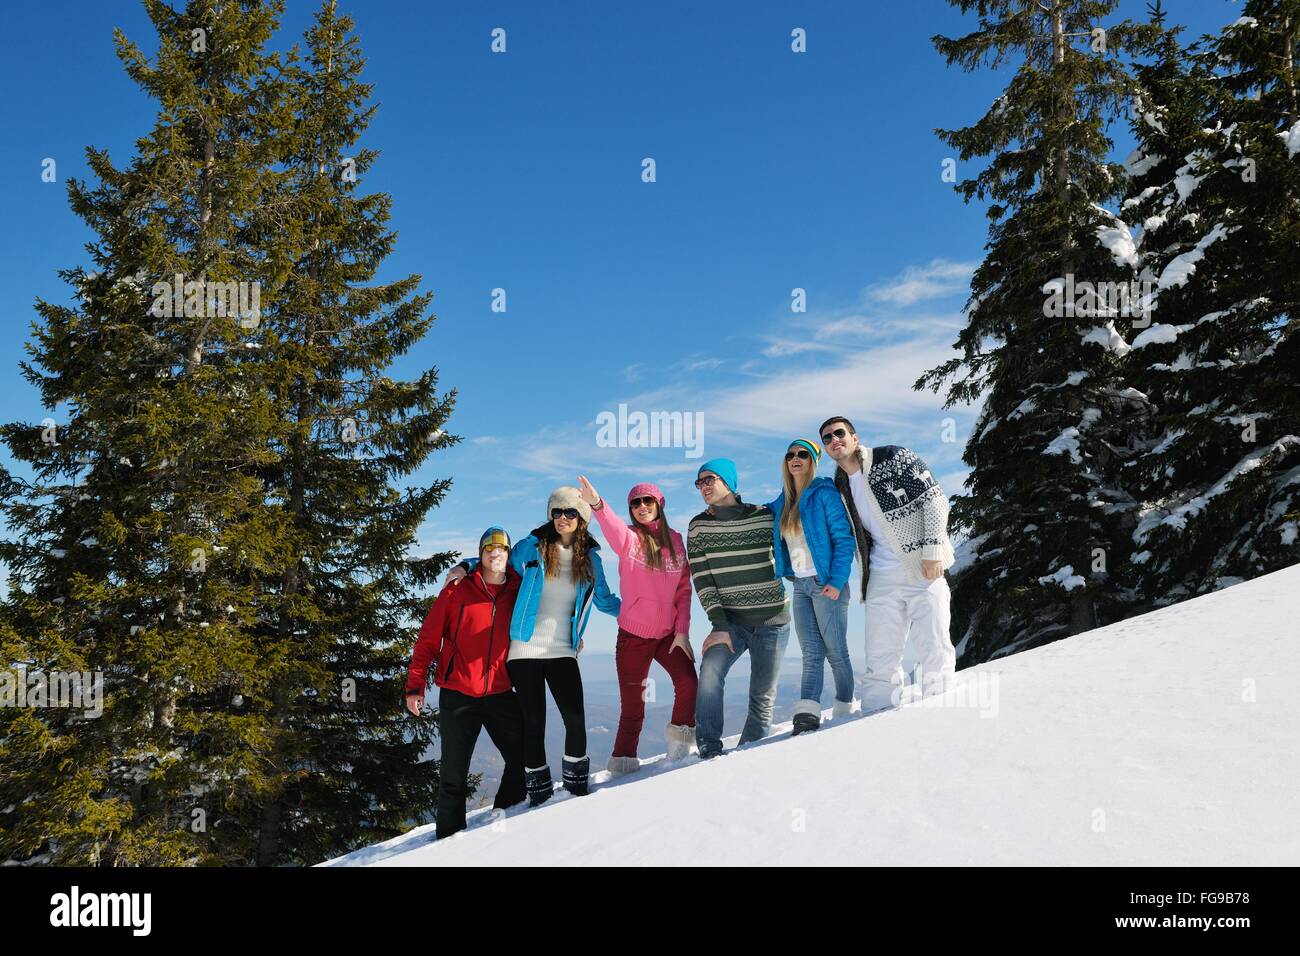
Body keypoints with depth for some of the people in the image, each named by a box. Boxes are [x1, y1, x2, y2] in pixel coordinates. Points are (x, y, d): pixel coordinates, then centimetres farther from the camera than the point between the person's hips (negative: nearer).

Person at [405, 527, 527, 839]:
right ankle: (450, 836, 16)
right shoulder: (457, 591, -2)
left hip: (501, 694, 2)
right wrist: (415, 686, -6)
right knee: (453, 775, 3)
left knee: (522, 761, 1)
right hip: (458, 695, -2)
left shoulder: (518, 593, 4)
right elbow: (428, 640, -2)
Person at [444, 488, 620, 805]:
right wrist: (466, 566, 2)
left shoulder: (590, 559, 8)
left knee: (575, 719, -10)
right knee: (533, 723, 0)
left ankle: (577, 784, 12)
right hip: (525, 650, -1)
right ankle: (539, 794, 15)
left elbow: (605, 600, 19)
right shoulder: (530, 548, 2)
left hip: (562, 652, 1)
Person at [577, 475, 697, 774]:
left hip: (669, 633, 2)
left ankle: (680, 741, 4)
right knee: (632, 707, 0)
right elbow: (614, 528, -28)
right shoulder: (629, 538, -4)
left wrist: (682, 632, -3)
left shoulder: (674, 540, 6)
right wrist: (596, 504, -50)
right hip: (633, 635, -2)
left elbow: (684, 590, 7)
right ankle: (623, 763, 15)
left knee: (688, 683, -18)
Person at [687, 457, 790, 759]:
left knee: (763, 697, 1)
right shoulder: (698, 526, 2)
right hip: (730, 620, 0)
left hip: (773, 621, 0)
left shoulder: (765, 516, -2)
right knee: (711, 670, -25)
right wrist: (719, 626, -11)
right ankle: (709, 751, -20)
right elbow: (701, 579, -4)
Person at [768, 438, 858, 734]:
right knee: (811, 653, -1)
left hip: (826, 584, -6)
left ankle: (845, 709, 13)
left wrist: (837, 581, -17)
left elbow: (844, 539, -12)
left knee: (835, 651, 1)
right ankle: (807, 715, -11)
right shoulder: (782, 503, 12)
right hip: (799, 585, 6)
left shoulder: (825, 493, -8)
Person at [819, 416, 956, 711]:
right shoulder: (841, 487, 12)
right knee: (880, 659, 3)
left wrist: (933, 548, -15)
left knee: (934, 648, -5)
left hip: (924, 568, -5)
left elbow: (934, 497, -8)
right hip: (882, 579, 5)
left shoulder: (893, 457, -4)